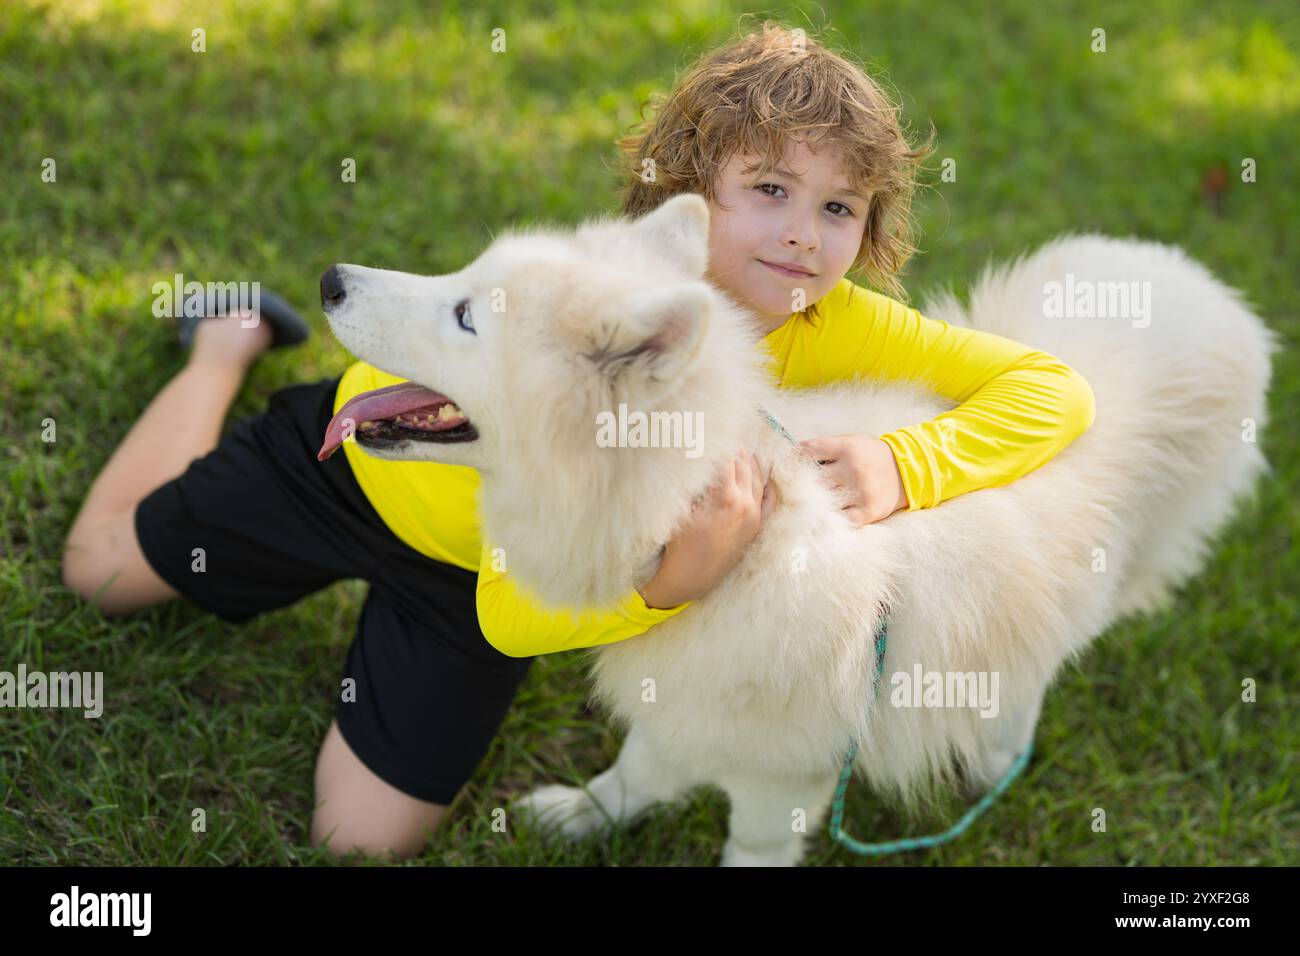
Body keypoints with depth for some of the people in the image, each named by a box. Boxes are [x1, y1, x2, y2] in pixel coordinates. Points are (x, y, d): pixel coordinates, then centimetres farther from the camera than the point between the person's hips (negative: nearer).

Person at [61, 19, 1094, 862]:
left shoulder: (834, 327, -27)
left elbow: (1055, 387, -29)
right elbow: (511, 613, -40)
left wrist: (902, 466, -46)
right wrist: (672, 580, -58)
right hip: (368, 452, -3)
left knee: (367, 835, 7)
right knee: (104, 566, 16)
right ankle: (229, 345, 36)